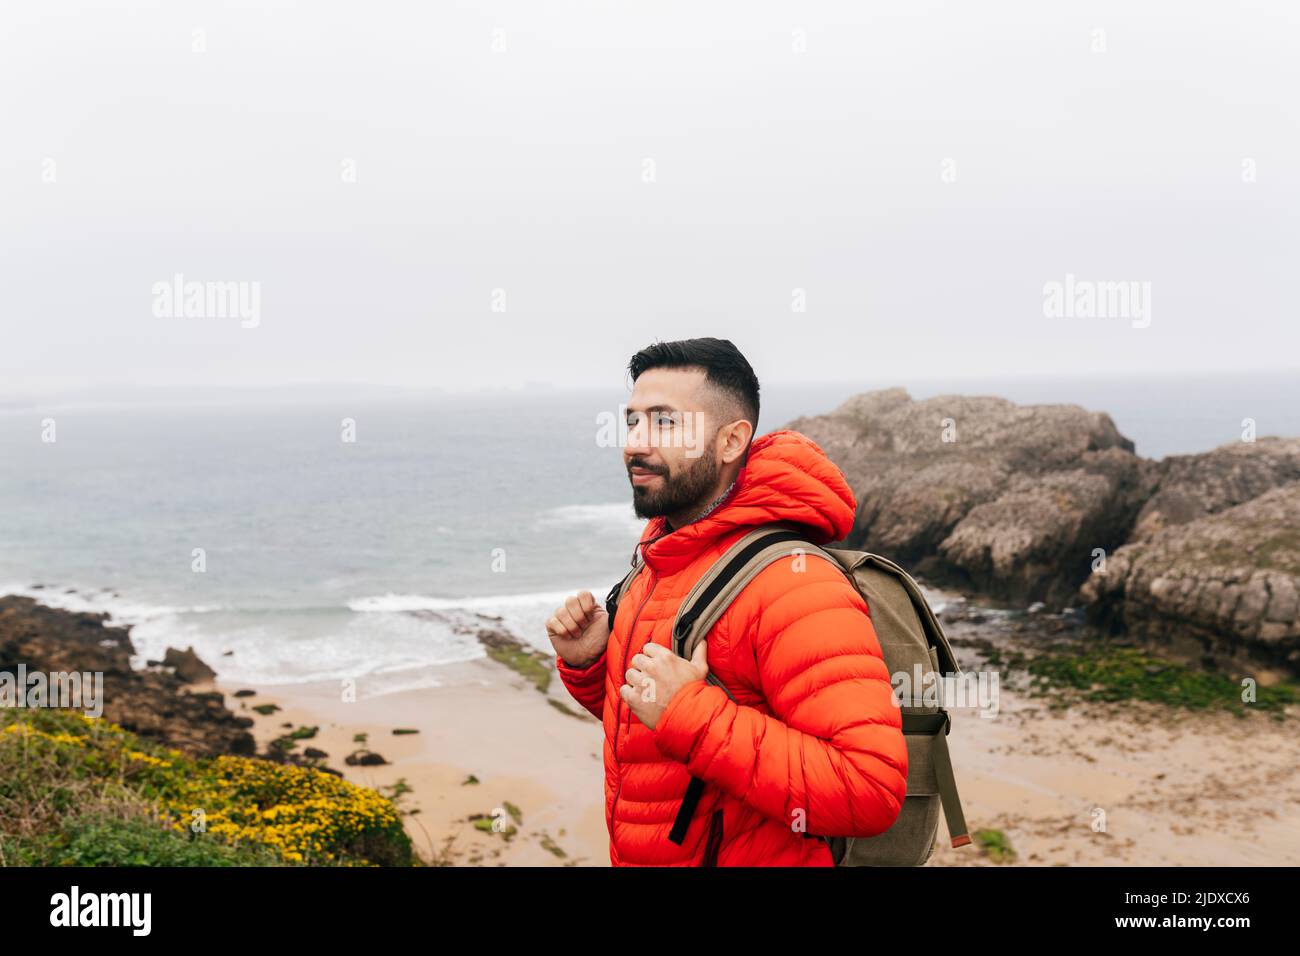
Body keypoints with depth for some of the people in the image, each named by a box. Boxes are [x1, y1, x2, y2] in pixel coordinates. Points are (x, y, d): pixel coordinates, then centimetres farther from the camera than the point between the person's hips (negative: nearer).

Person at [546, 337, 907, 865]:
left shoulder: (792, 587, -24)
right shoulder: (662, 557, 4)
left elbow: (871, 790, -32)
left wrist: (692, 716, -32)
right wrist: (587, 664, -4)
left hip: (747, 853, -8)